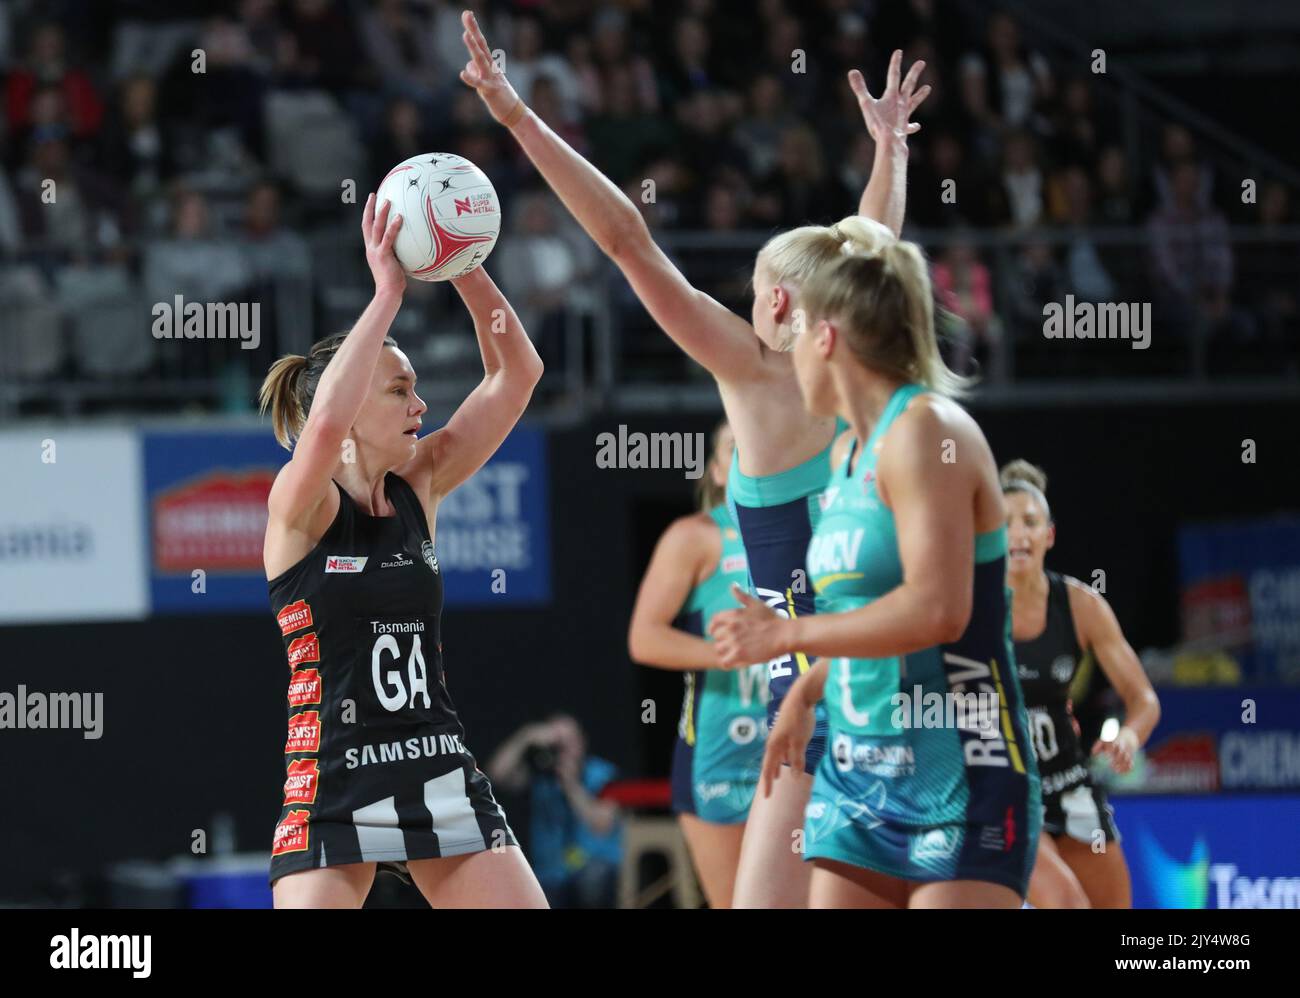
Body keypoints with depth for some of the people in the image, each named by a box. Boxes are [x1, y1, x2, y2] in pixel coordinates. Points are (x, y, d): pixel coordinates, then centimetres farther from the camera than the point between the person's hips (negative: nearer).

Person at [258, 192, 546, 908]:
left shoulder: (418, 488, 8)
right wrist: (387, 291, -26)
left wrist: (467, 272, -10)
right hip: (332, 784, -6)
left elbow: (515, 376, 4)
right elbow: (326, 419, -30)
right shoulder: (302, 505, -7)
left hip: (440, 773, 6)